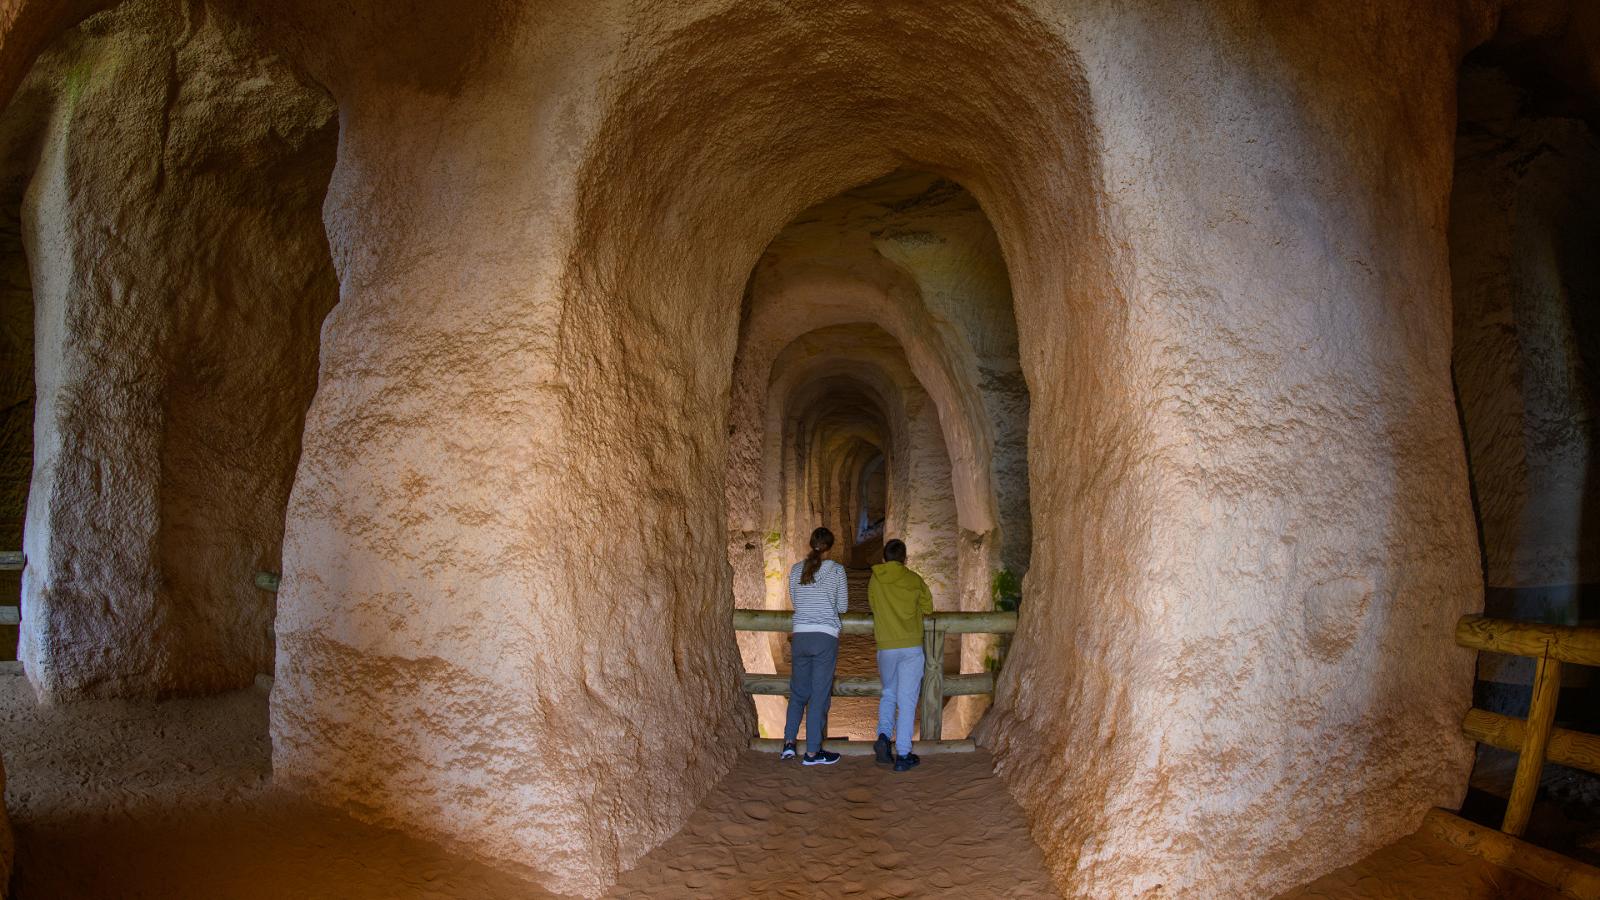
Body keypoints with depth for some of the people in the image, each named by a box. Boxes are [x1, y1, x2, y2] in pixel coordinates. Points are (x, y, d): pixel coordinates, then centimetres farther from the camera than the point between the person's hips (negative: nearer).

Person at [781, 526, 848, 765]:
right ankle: (812, 752, 9)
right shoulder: (837, 570, -4)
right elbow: (843, 606, 3)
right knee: (819, 695, 4)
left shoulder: (795, 570, 5)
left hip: (800, 636, 3)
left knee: (798, 691, 17)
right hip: (826, 637, -3)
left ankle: (789, 742, 9)